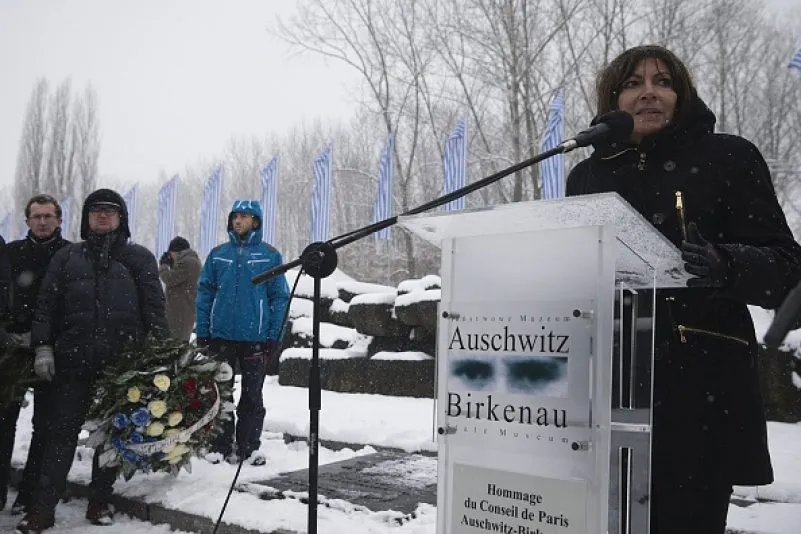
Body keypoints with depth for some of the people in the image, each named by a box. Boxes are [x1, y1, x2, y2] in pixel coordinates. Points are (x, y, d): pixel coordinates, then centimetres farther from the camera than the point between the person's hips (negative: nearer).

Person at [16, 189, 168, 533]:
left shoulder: (139, 258, 8)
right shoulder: (67, 256, 13)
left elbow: (154, 308, 4)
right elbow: (46, 305, 10)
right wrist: (42, 347, -1)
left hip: (122, 362, -1)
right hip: (72, 360, 1)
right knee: (62, 433, 3)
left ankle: (100, 501, 20)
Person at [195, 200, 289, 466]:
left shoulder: (270, 255, 2)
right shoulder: (217, 254, 8)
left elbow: (280, 297, 0)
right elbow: (205, 293, 8)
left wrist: (274, 336, -7)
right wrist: (202, 333, 2)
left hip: (256, 338, -2)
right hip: (221, 336, 2)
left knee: (252, 395, 7)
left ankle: (249, 446, 18)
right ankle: (221, 446, 19)